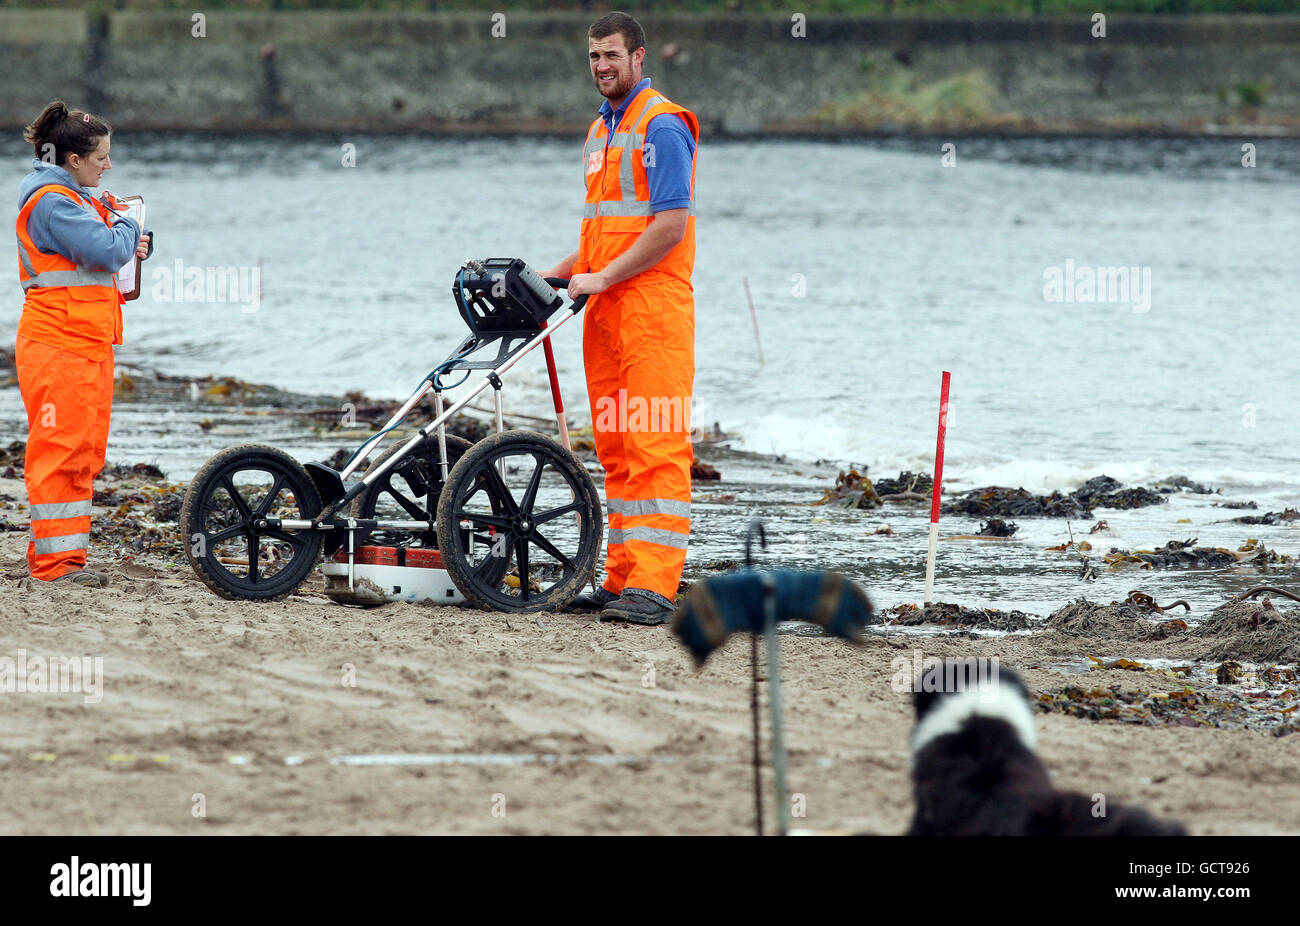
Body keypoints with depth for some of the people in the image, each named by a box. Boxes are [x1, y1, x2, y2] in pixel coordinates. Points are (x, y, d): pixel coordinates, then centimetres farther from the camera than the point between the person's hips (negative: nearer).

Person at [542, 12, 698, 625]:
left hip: (653, 303, -9)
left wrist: (601, 278, -15)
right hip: (605, 308, 9)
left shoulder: (662, 126, -8)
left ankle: (655, 587, -18)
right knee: (615, 448, 8)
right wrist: (561, 273, 16)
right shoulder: (600, 132, 21)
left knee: (656, 445, -12)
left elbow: (670, 227, -16)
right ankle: (622, 579, 11)